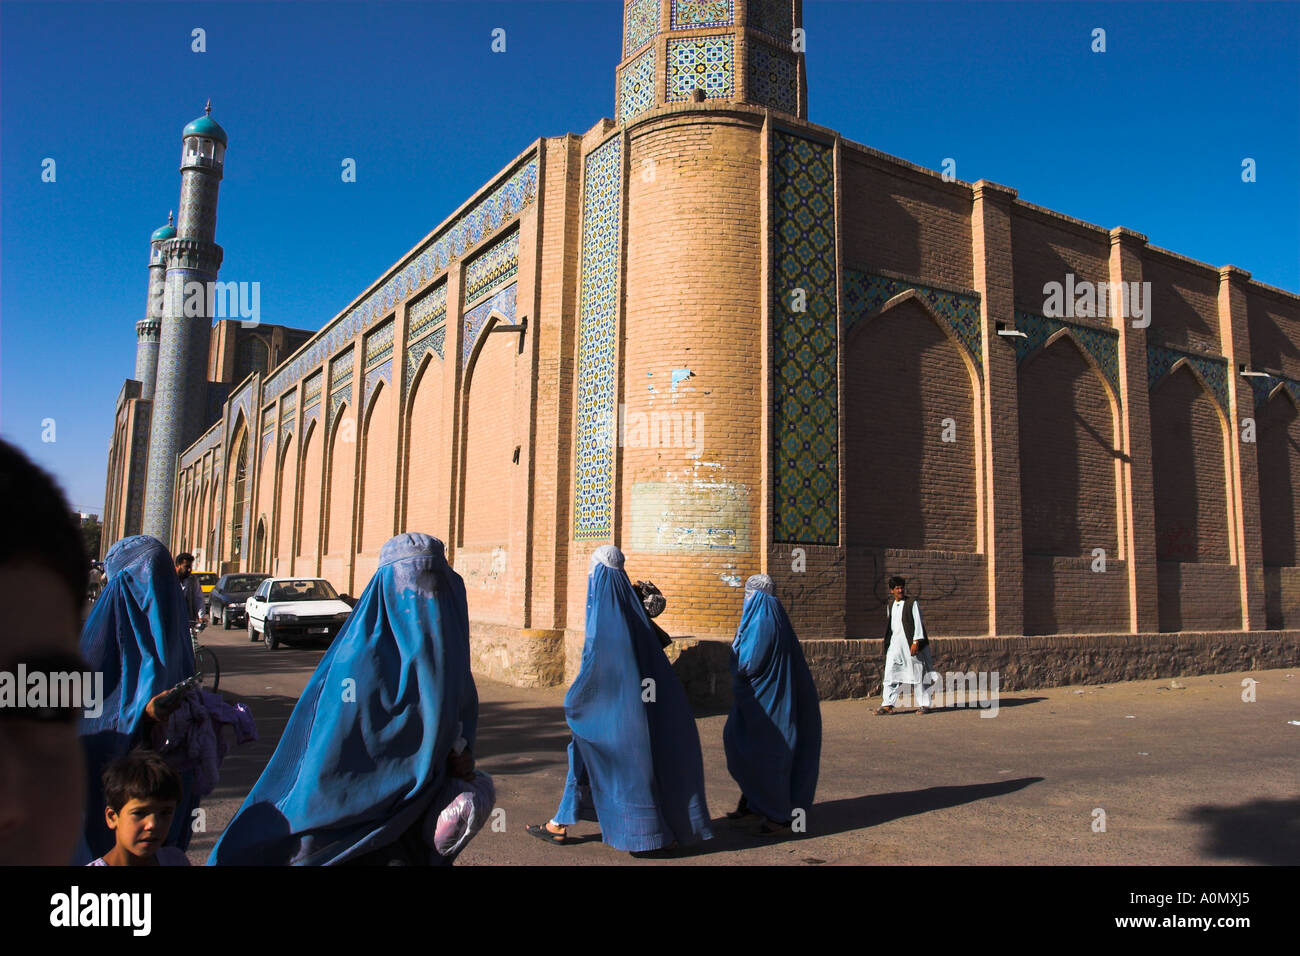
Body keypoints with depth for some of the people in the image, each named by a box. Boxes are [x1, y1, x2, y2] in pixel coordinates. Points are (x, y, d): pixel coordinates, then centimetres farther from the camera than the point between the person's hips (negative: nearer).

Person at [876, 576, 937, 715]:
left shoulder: (912, 603, -4)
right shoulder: (889, 605, 12)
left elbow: (918, 623, -9)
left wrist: (915, 642, -17)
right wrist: (887, 645, 18)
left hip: (911, 644, -4)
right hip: (895, 644, 5)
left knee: (918, 674, 2)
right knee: (891, 673, -3)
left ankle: (925, 704, 12)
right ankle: (888, 704, -2)